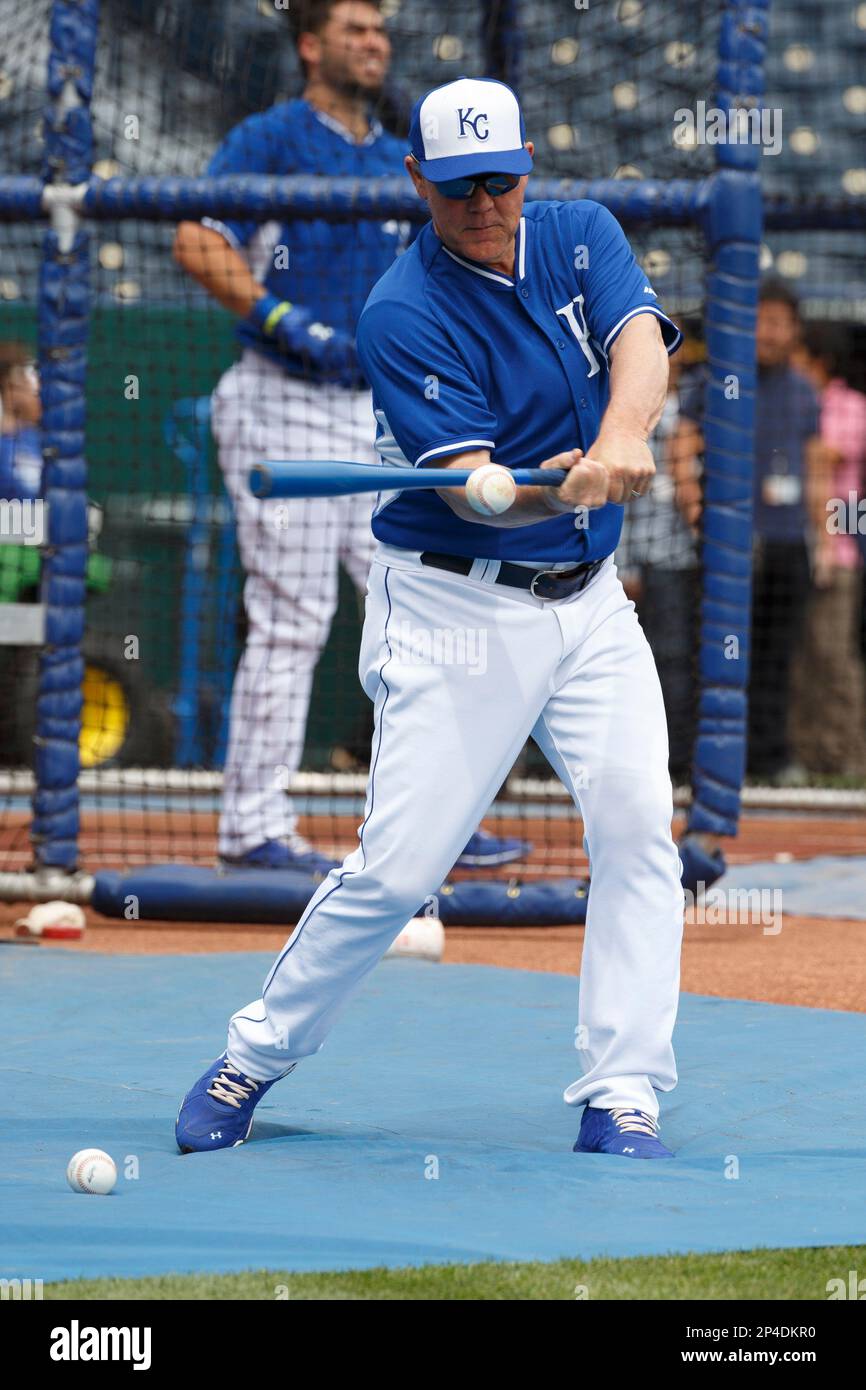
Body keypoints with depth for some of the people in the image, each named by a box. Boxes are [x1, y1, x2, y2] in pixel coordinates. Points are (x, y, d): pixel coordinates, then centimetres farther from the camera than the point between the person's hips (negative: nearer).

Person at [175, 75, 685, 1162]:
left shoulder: (582, 237, 3)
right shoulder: (405, 314, -13)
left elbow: (640, 343, -16)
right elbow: (472, 489, -21)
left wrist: (619, 443, -37)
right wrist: (566, 489, -42)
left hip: (588, 598, 5)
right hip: (456, 608, -5)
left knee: (637, 822, -11)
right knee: (396, 867, -8)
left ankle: (620, 1099, -5)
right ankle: (254, 1057, 12)